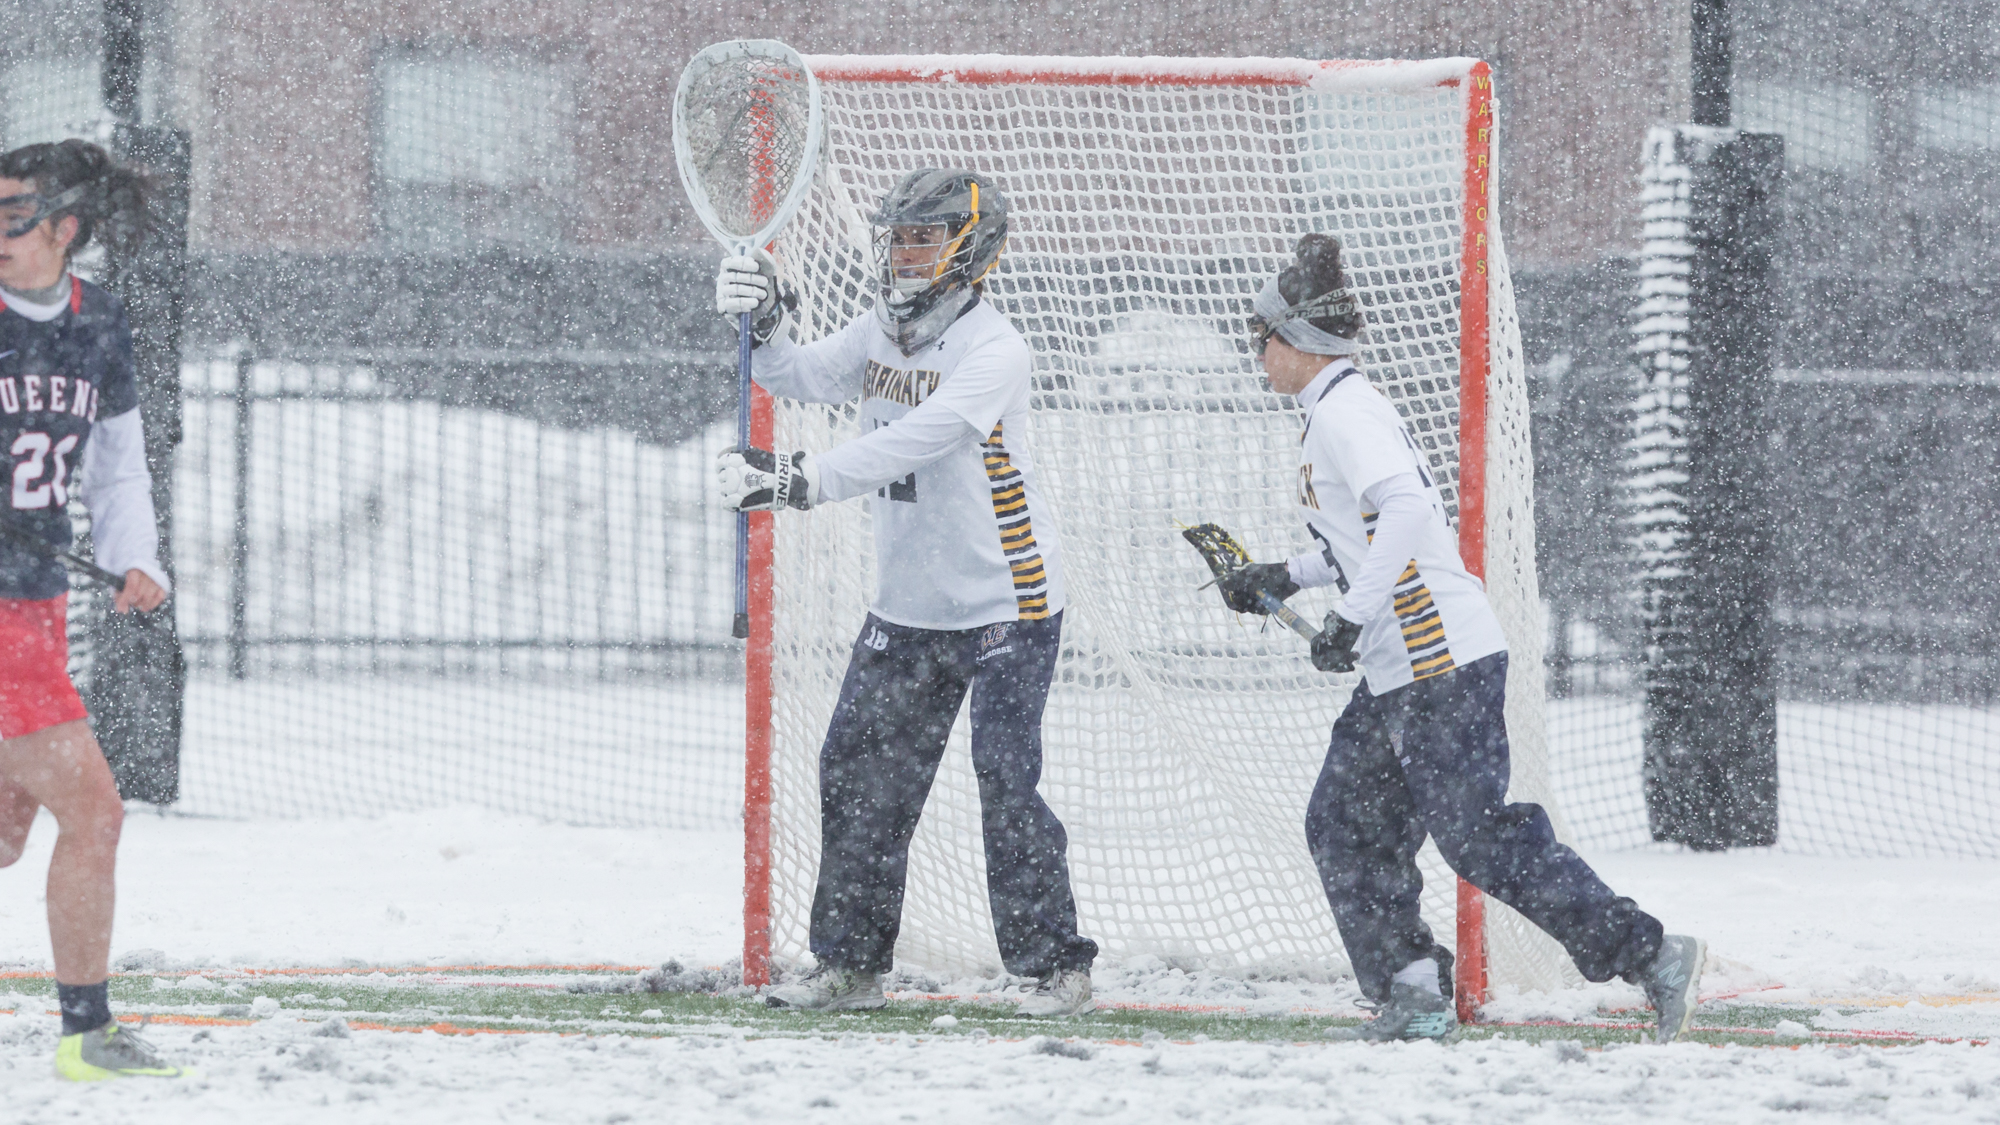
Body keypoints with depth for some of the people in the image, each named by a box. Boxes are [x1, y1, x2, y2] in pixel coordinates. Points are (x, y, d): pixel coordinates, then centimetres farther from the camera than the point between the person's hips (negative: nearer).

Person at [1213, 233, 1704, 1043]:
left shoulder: (1344, 412, -12)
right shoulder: (1341, 409, 19)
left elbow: (1408, 508, -27)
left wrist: (1352, 616, -26)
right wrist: (1287, 579, 28)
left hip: (1443, 666, -11)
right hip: (1401, 672, 11)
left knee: (1482, 840, -12)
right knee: (1344, 825, 11)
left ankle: (1652, 958, -11)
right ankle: (1414, 998, 10)